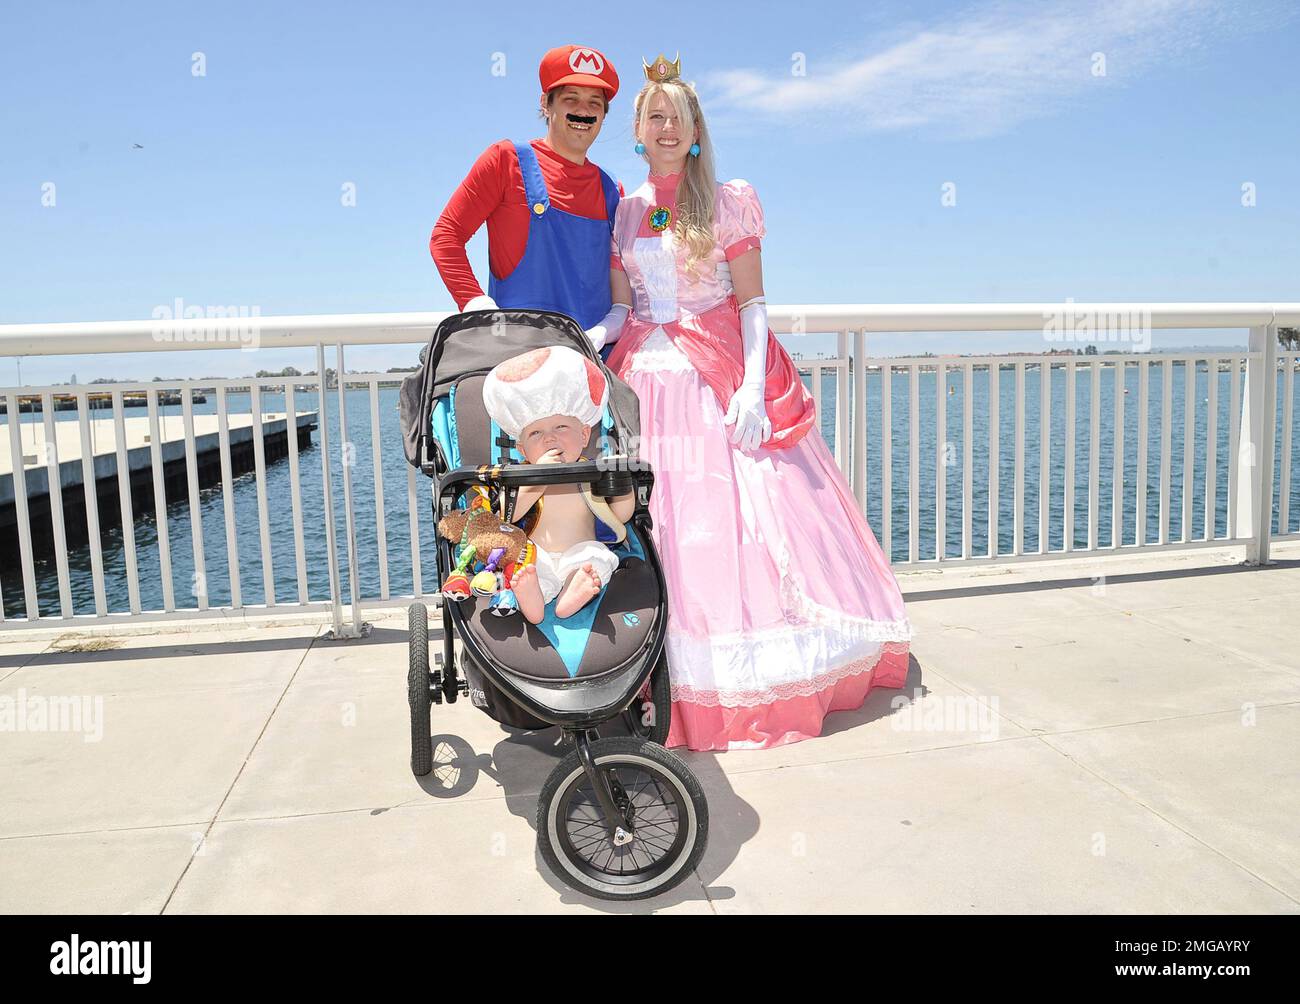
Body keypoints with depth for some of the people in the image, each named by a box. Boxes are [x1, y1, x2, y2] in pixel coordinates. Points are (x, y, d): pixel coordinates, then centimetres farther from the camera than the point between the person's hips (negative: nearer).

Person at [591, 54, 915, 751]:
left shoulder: (726, 202, 4)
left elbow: (753, 304, -2)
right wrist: (588, 341, -8)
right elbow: (622, 309, 12)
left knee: (740, 520, -5)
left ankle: (757, 683, 8)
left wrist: (753, 386, -14)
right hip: (650, 381, 3)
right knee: (661, 527, 0)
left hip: (721, 379, -3)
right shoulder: (621, 211, 13)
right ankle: (680, 686, 10)